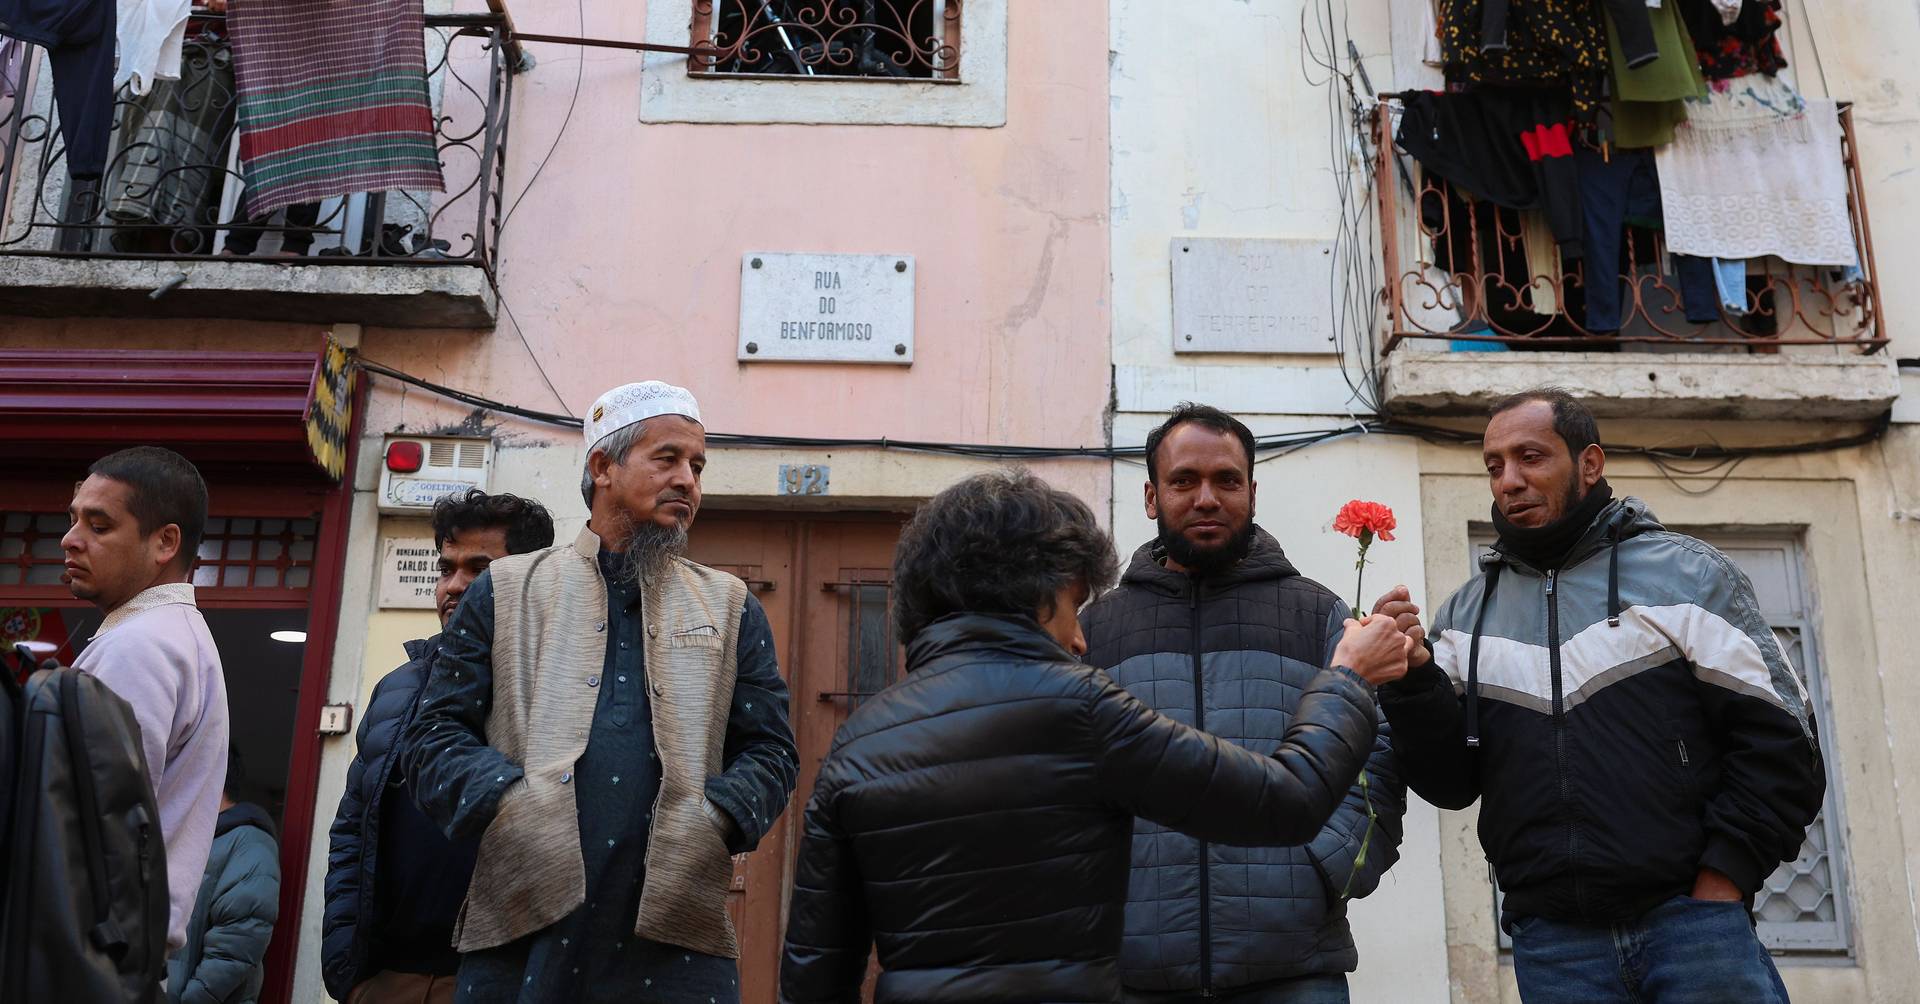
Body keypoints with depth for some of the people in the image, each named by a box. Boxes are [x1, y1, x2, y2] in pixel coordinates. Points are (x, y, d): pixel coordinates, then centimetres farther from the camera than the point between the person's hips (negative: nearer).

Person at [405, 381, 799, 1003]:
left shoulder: (732, 608, 15)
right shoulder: (506, 591, 12)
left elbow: (769, 752, 11)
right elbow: (436, 734, 6)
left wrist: (715, 820, -9)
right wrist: (509, 802, -11)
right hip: (523, 932, -1)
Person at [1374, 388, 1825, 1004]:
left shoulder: (1685, 573, 4)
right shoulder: (1465, 615, 10)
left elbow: (1777, 741, -1)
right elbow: (1450, 781, 4)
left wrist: (1719, 885, -8)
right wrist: (1412, 678, -12)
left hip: (1693, 923, -2)